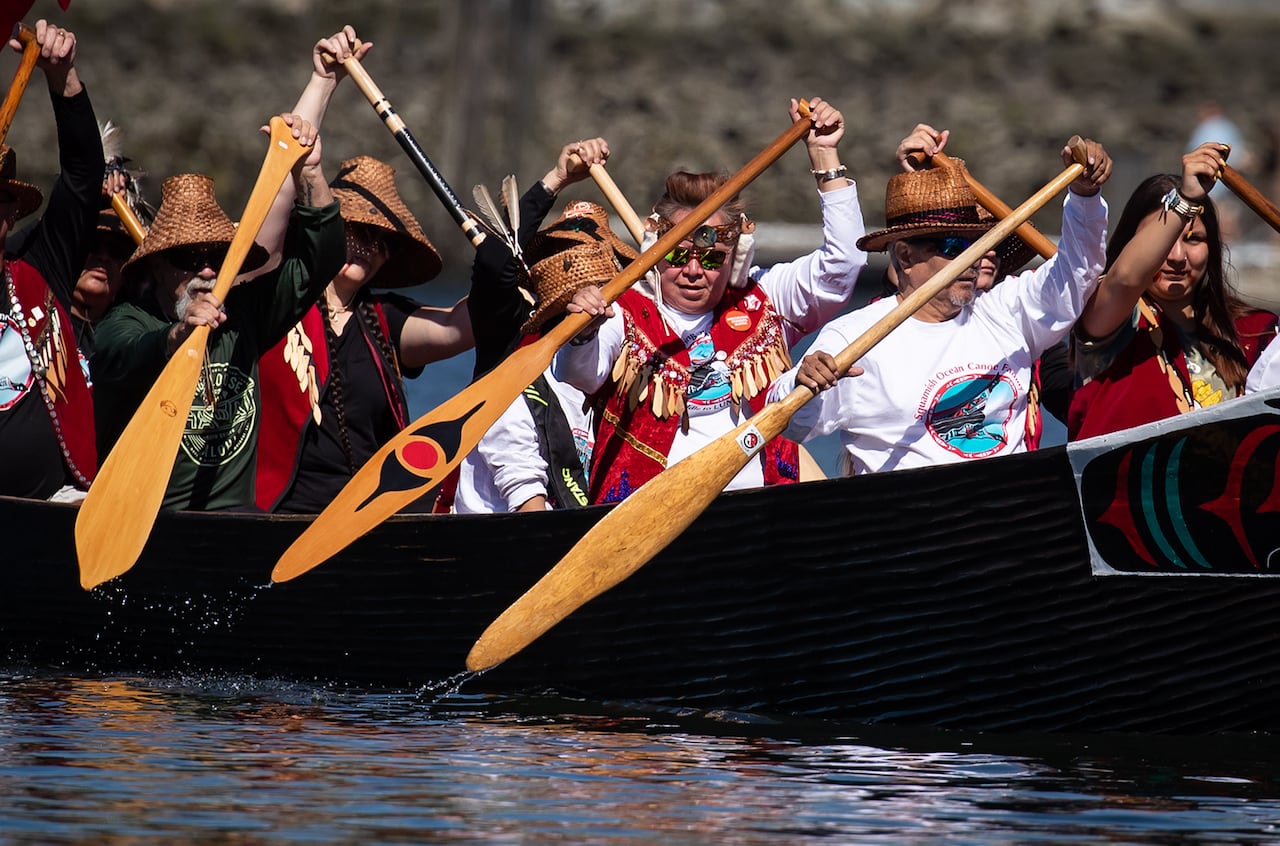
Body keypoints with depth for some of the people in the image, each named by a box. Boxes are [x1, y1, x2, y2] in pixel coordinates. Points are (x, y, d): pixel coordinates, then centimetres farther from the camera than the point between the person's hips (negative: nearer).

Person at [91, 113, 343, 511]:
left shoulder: (242, 312, 13)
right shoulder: (126, 321, -3)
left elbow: (319, 262, 14)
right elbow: (122, 361, -25)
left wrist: (308, 173, 1)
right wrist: (177, 337, -46)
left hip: (236, 519, 4)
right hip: (148, 521, -4)